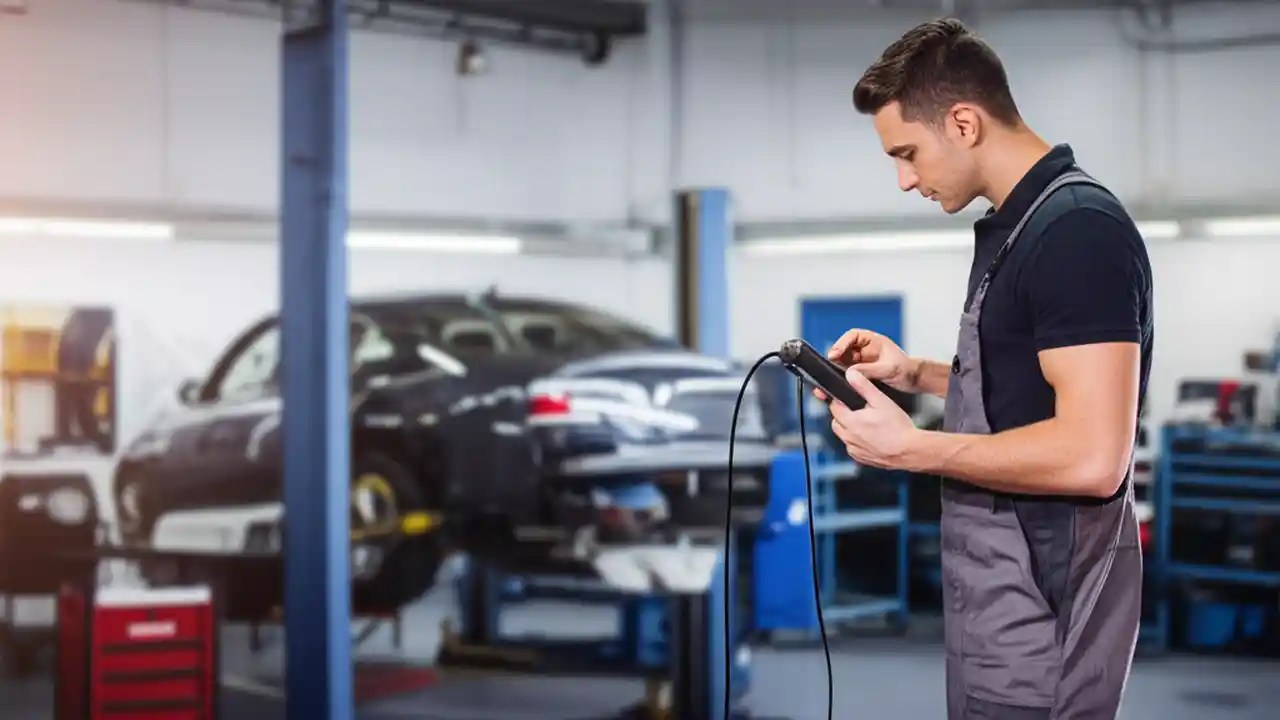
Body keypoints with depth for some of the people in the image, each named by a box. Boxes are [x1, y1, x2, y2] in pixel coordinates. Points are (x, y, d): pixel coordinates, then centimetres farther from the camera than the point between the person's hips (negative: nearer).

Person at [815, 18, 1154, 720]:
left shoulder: (1078, 230, -19)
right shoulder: (1013, 226, 11)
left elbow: (1091, 456, -26)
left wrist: (910, 447, -18)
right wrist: (911, 372, 8)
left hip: (1041, 611, -9)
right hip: (1001, 593, 9)